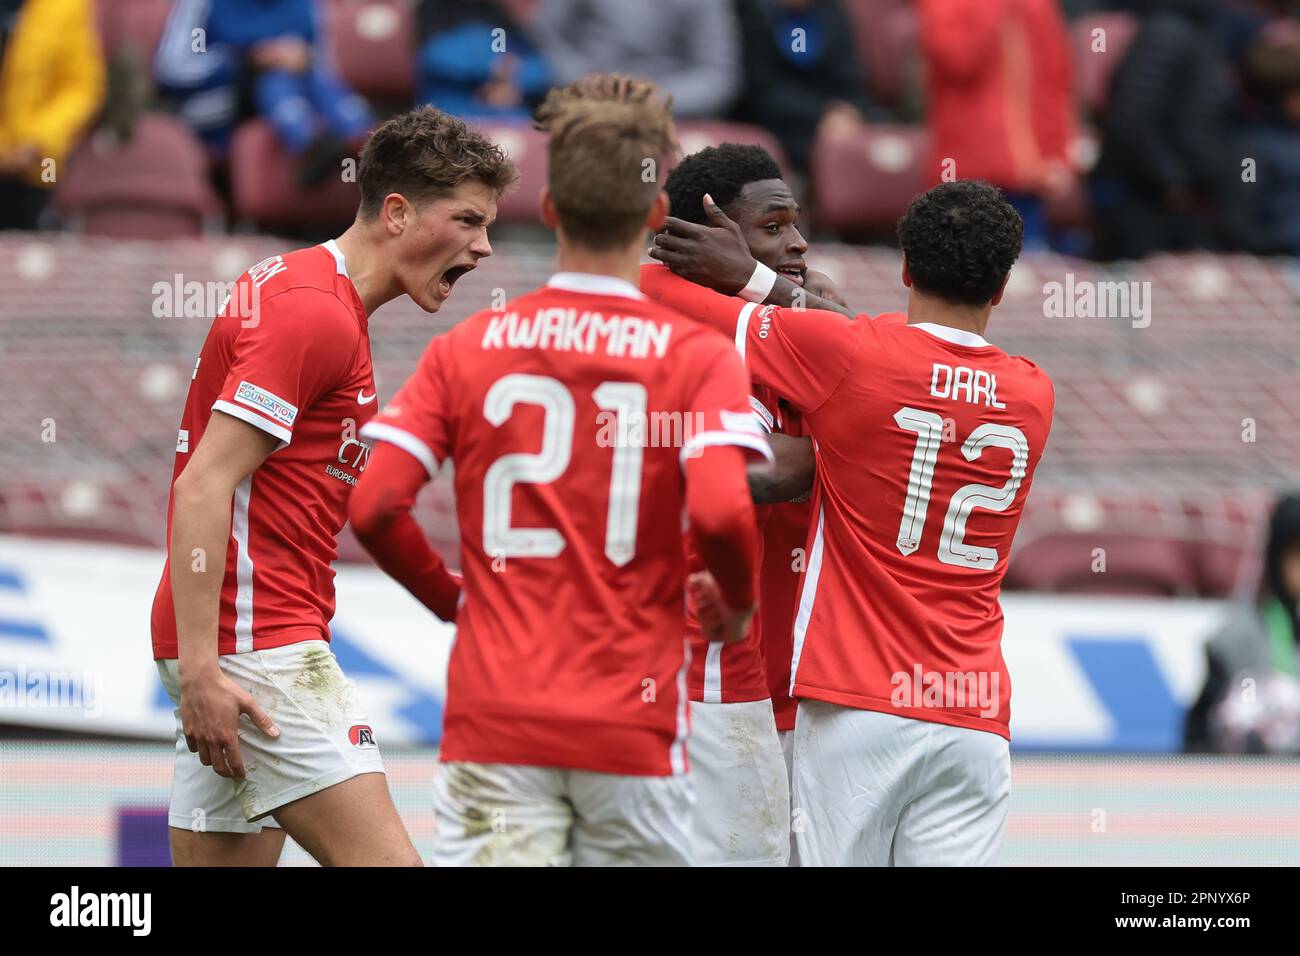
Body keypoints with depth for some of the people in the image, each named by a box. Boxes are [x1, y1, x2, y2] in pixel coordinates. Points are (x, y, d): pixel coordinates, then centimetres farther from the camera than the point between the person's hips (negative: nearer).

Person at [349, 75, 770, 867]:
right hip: (634, 724, -1)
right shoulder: (698, 356, -2)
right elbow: (720, 511, -16)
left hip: (495, 719, 1)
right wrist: (740, 601, 5)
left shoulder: (466, 351, 4)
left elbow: (373, 507, -2)